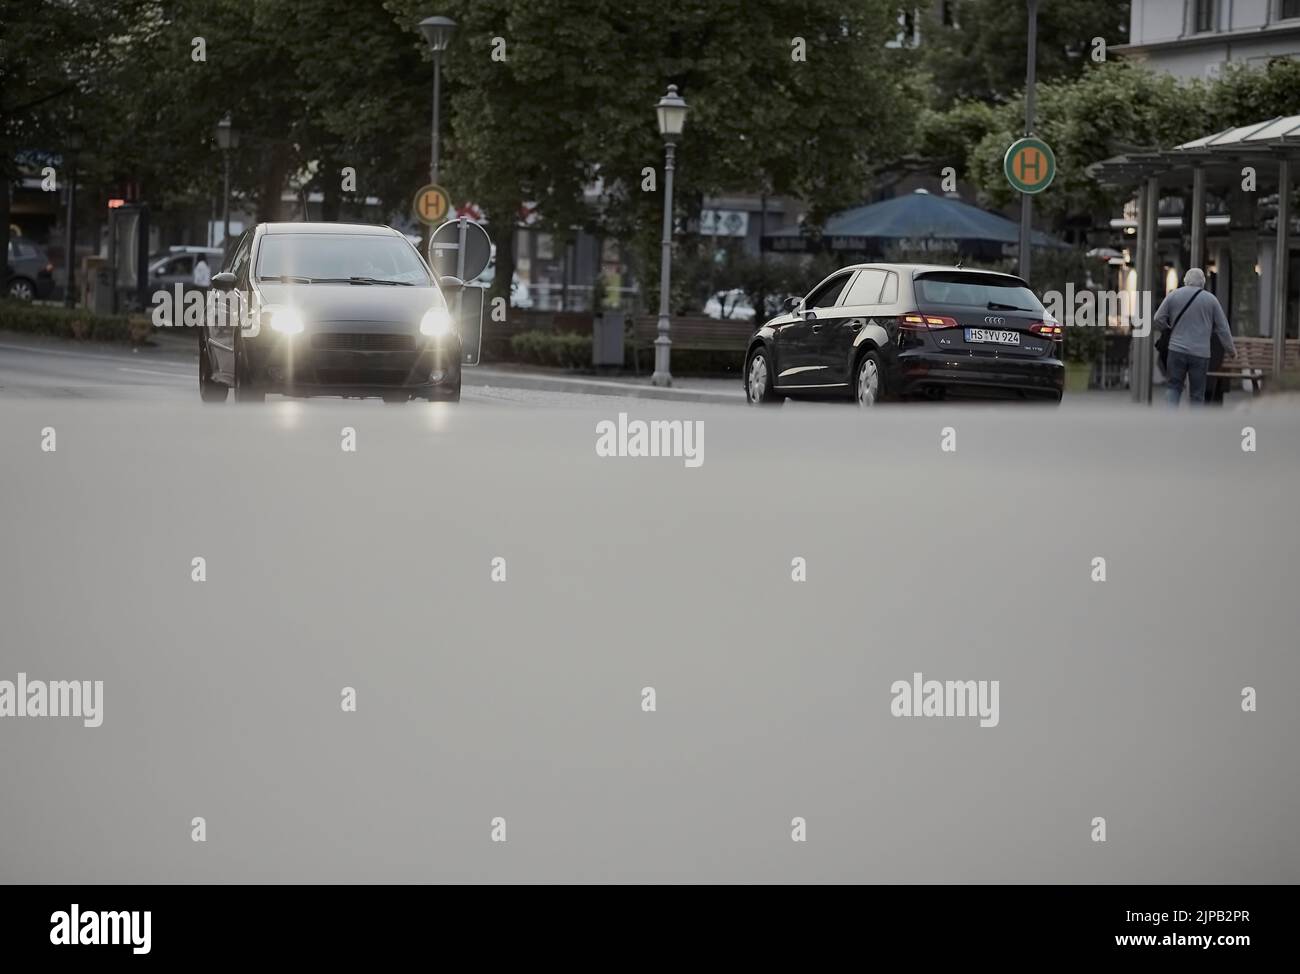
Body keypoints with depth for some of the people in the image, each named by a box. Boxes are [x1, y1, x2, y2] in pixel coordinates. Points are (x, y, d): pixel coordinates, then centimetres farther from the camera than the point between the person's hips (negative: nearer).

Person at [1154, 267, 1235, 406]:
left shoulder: (1173, 296, 3)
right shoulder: (1210, 299, 2)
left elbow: (1158, 319, 5)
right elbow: (1222, 327, 6)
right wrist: (1230, 348, 18)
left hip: (1177, 349, 1)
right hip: (1201, 353, -1)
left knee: (1174, 386, 9)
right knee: (1197, 393, 6)